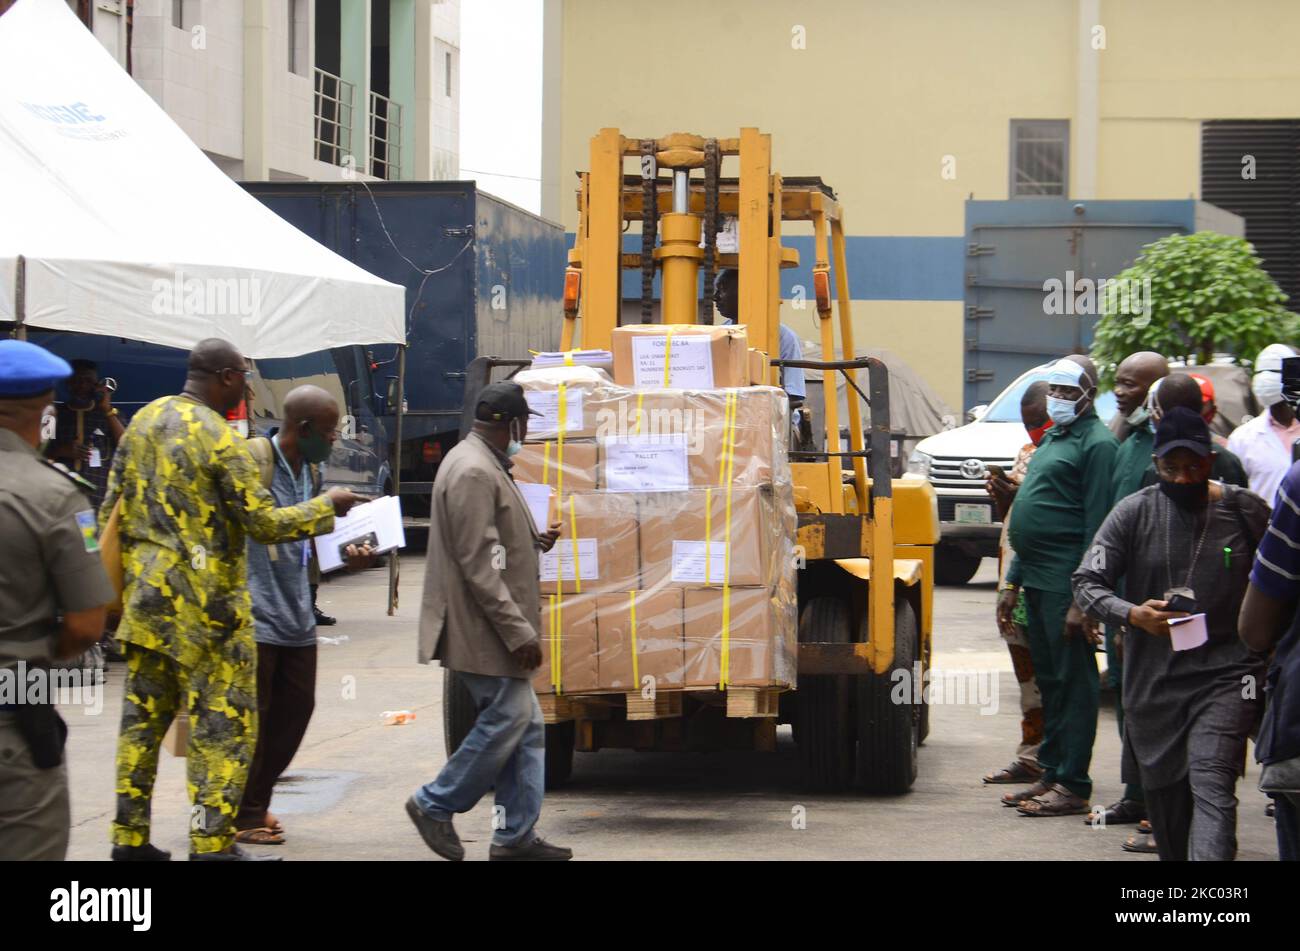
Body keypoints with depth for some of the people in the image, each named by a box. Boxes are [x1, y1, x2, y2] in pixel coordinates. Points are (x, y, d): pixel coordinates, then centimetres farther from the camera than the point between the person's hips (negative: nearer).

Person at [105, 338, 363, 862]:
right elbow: (265, 523, -14)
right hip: (205, 602, -7)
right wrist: (327, 505, -1)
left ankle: (130, 836, 16)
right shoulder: (222, 440, -15)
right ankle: (212, 843, 0)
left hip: (145, 597, 7)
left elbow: (113, 510, 11)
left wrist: (117, 582, 19)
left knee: (143, 716, 12)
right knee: (222, 721, 0)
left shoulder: (143, 421, 8)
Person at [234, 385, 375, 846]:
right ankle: (244, 817, 10)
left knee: (294, 711, 12)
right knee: (251, 720, -1)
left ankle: (254, 805, 25)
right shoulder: (252, 461, -13)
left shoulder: (309, 470, 14)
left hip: (296, 617, 9)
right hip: (255, 616, -9)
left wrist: (349, 556, 6)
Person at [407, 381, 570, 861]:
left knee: (526, 724, 10)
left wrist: (533, 541, 16)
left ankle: (517, 834, 14)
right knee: (507, 718, -7)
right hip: (483, 629, -11)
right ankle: (435, 805, 7)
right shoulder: (474, 472, -19)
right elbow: (477, 564, -23)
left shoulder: (483, 465, 14)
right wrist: (518, 631, -23)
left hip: (495, 628, 11)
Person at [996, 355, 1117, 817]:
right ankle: (1051, 774, 20)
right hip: (1038, 581, 10)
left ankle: (1072, 785, -2)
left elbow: (1096, 526, -16)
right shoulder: (1052, 439, 20)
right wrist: (1013, 582, 21)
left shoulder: (1097, 443, -10)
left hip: (1067, 583, -10)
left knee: (1073, 680, -5)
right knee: (1049, 680, 14)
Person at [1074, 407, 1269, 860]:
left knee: (1211, 785, -19)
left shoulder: (1245, 511, 1)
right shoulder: (1134, 513, 1)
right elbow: (1087, 582, -3)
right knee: (1163, 790, 12)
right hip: (1152, 678, 3)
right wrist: (1131, 614, -22)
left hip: (1225, 673, -2)